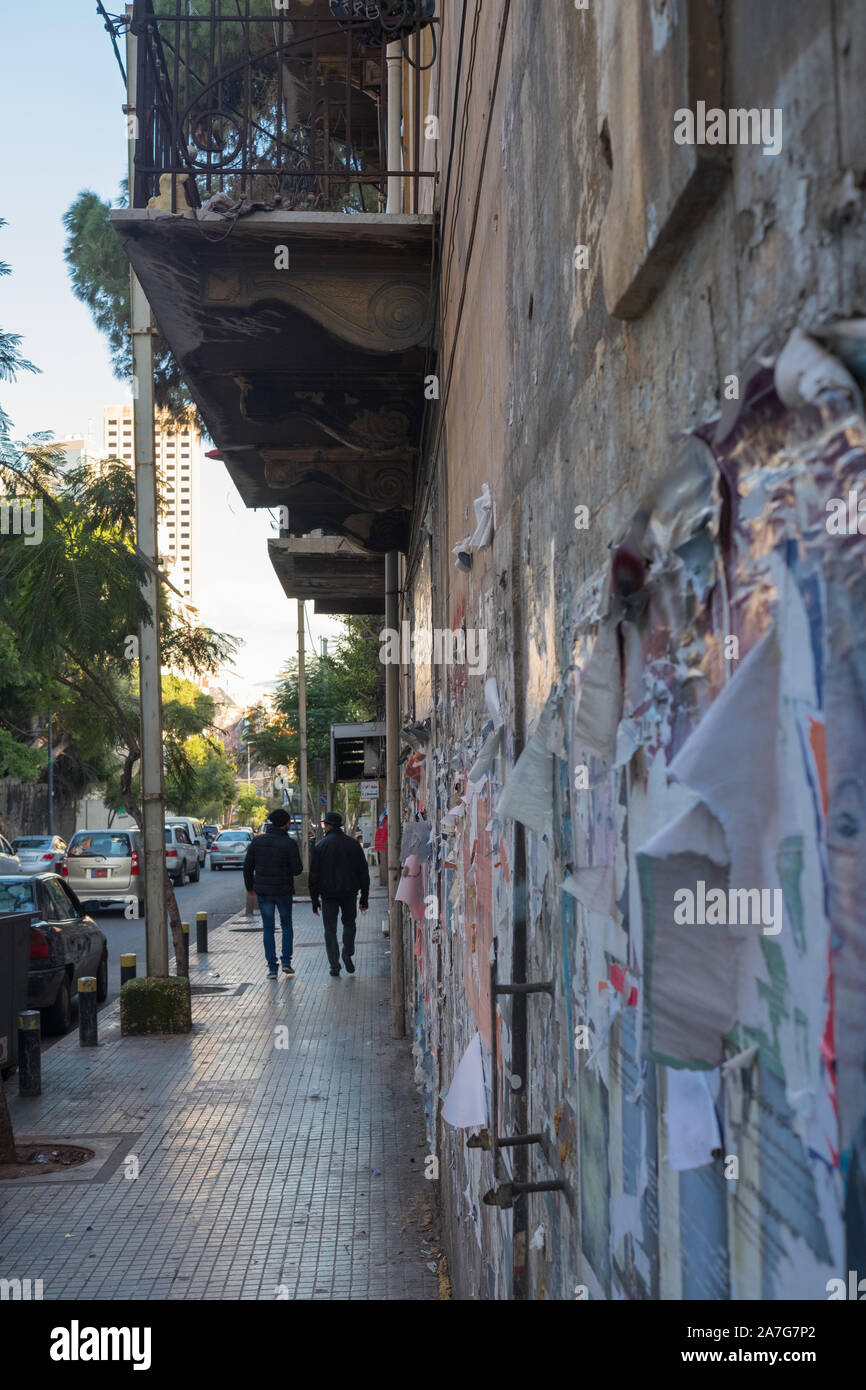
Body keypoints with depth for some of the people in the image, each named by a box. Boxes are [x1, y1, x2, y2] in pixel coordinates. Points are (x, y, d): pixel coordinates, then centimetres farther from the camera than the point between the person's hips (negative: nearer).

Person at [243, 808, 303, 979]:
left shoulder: (257, 841, -1)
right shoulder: (290, 843, -11)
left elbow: (247, 866, 2)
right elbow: (297, 869, -12)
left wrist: (250, 886, 15)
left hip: (263, 890, 2)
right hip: (283, 891, -2)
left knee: (268, 929, 8)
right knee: (286, 925, 17)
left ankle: (272, 968, 5)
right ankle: (286, 961, 5)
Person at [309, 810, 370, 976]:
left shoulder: (320, 846, -3)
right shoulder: (353, 844, 3)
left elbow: (314, 875, -3)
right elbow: (363, 873, 4)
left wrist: (314, 900, 3)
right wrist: (365, 898, 9)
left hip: (328, 894, -2)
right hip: (349, 893, 2)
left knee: (330, 929, 7)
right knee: (349, 923, 20)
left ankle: (334, 965, 2)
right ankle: (348, 953, 0)